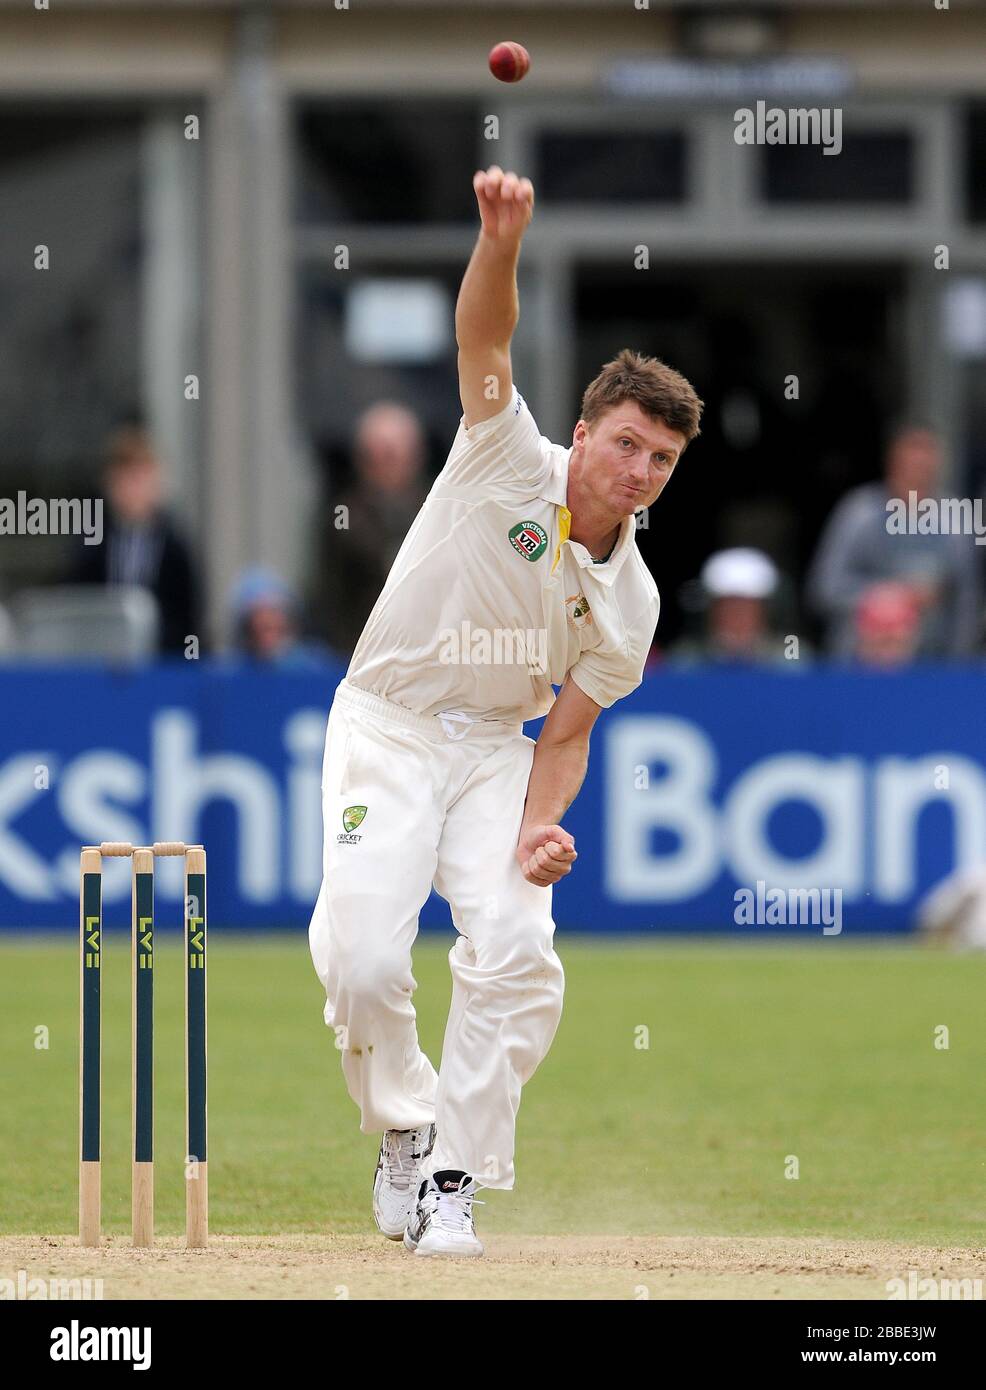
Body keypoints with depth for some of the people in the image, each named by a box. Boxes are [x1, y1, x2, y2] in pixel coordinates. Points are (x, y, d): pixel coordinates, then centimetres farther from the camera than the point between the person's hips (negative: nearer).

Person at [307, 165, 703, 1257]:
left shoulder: (627, 601, -1)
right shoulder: (510, 463, -11)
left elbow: (567, 734, 3)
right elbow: (483, 345, -27)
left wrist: (540, 829, -18)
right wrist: (502, 239, -47)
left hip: (494, 750, 3)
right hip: (387, 727, -3)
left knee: (516, 952, -19)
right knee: (363, 961, -20)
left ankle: (450, 1185, -5)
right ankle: (405, 1130, 9)